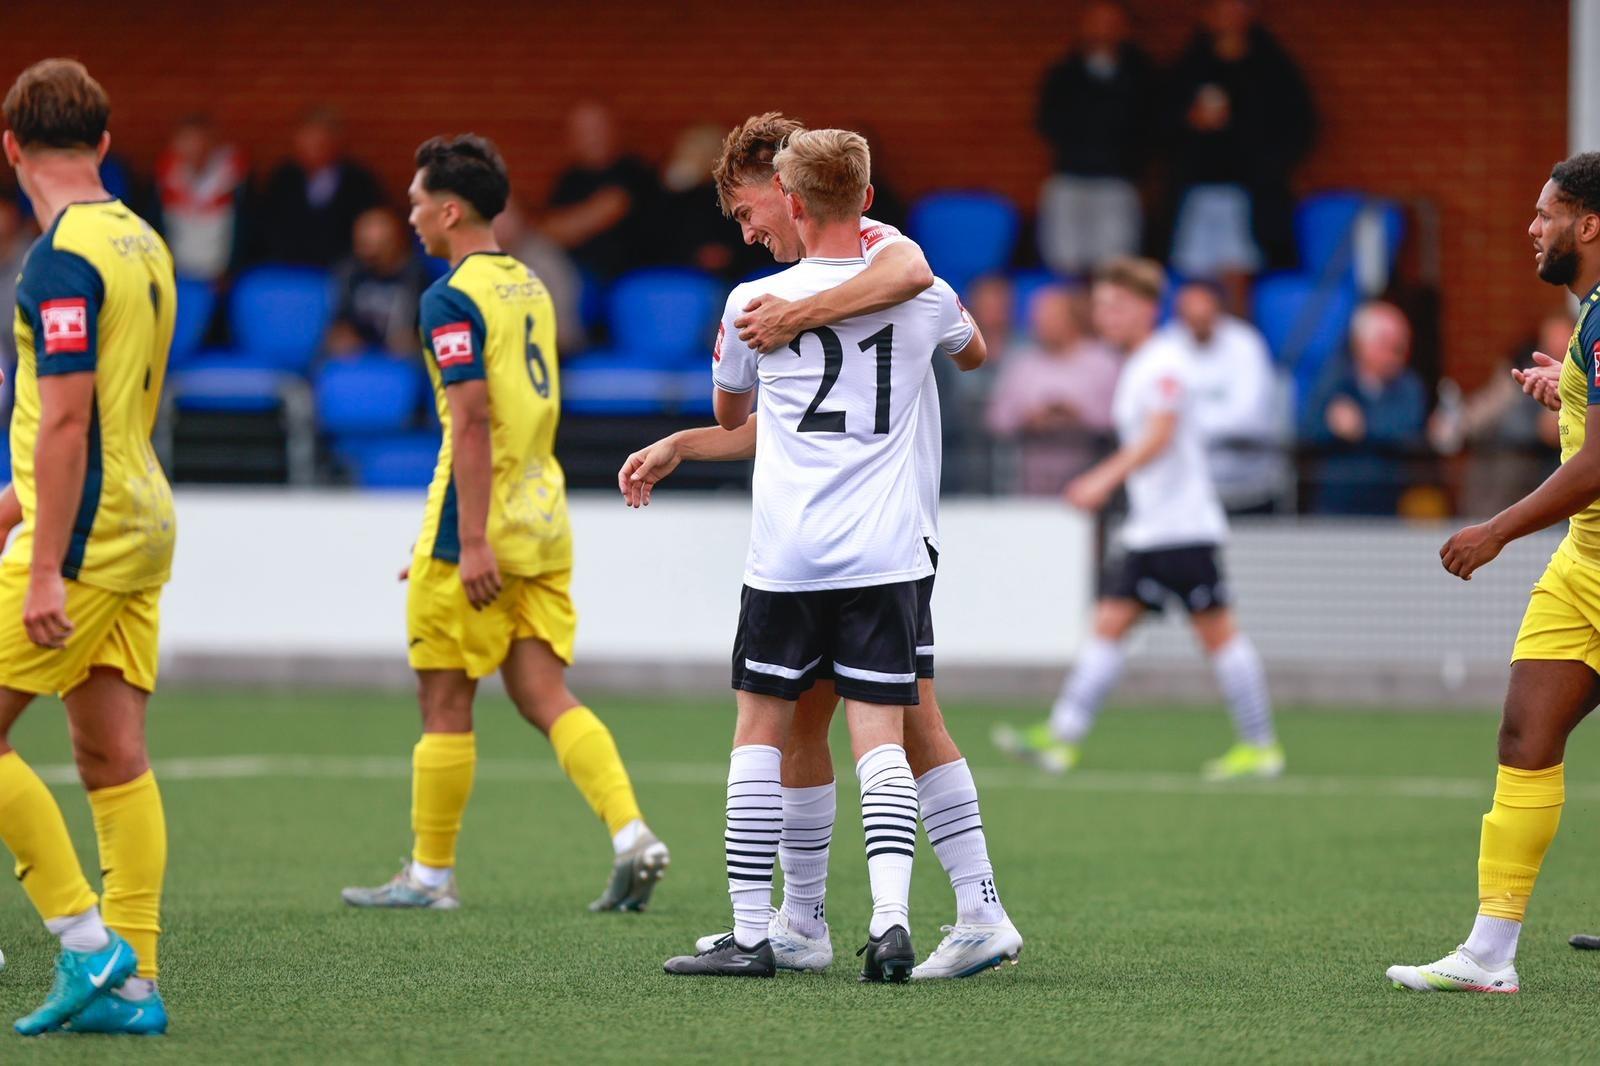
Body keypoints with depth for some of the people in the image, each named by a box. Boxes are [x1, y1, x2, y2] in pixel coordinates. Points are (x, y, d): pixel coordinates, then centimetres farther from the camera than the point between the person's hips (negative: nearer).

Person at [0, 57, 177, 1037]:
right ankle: (131, 984, 6)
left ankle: (85, 939, -6)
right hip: (143, 524, 9)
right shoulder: (142, 244, 13)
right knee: (114, 758, 7)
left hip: (84, 537, -9)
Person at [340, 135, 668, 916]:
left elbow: (473, 419, -20)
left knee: (445, 702, 3)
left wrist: (471, 541, -23)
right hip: (543, 522, 8)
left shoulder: (452, 299, -12)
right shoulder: (529, 287, 16)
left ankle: (430, 873, 10)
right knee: (546, 697, 4)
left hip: (478, 534, -8)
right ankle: (632, 836, -11)